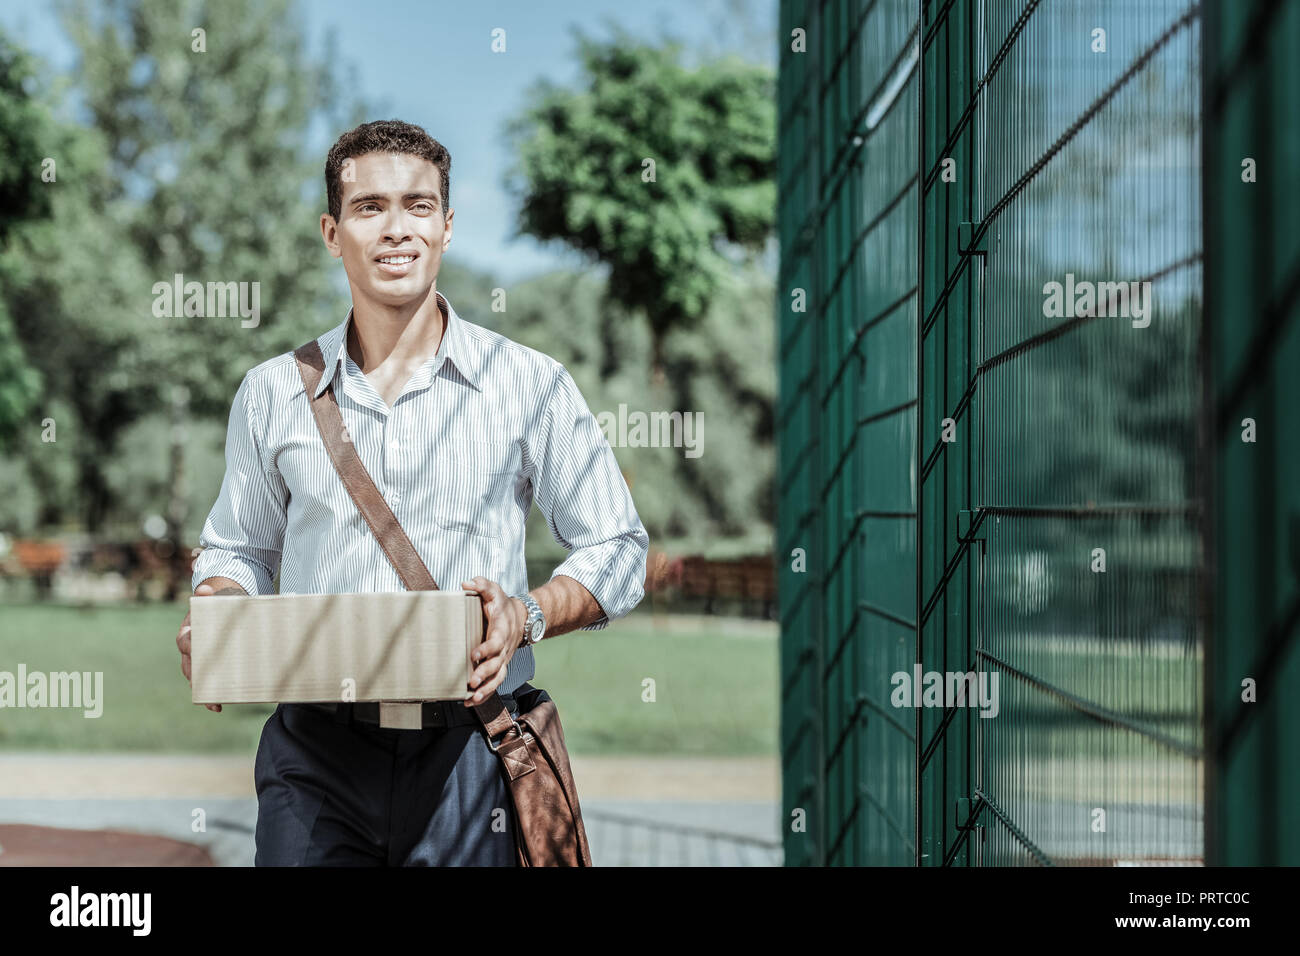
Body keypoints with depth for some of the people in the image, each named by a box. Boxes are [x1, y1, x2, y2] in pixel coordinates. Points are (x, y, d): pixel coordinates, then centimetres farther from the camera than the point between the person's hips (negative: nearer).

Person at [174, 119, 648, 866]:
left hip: (465, 754, -1)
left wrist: (527, 617, -13)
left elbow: (618, 551, 5)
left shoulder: (532, 385, 2)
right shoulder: (274, 394, 9)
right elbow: (238, 548, 21)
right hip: (317, 755, 1)